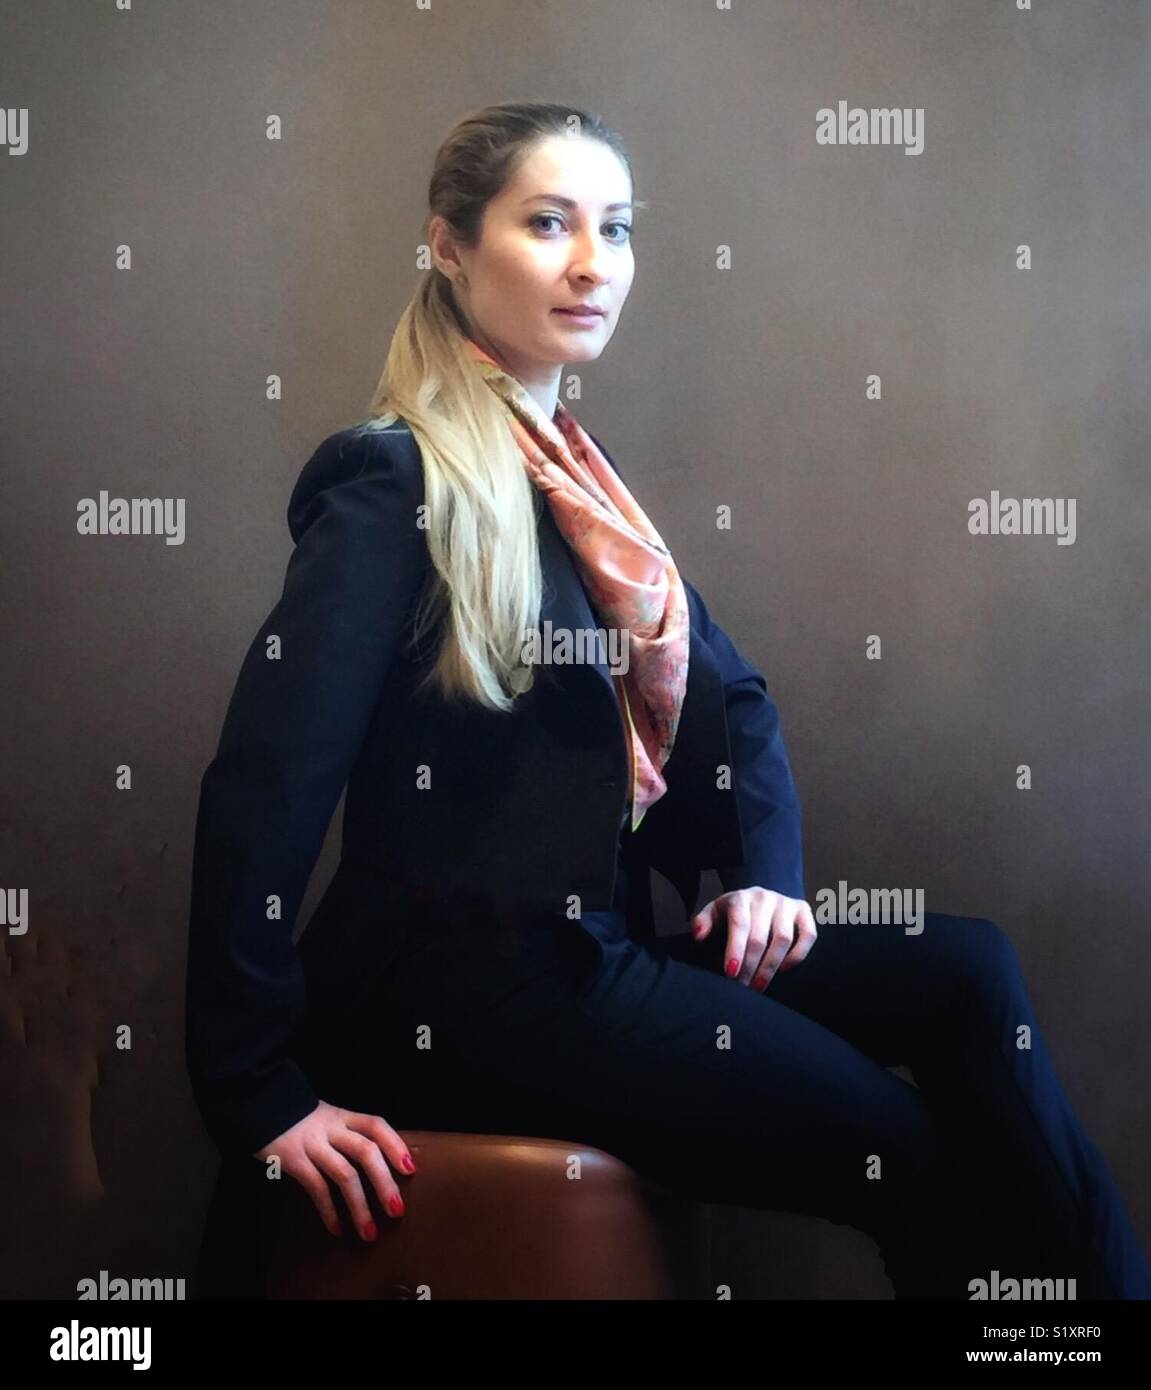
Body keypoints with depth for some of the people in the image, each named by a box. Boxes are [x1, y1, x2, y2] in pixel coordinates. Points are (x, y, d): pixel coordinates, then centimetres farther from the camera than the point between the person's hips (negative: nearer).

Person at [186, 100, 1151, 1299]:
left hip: (600, 945, 7)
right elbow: (264, 789, -19)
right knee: (907, 1148, -12)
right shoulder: (398, 482, -11)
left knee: (967, 971, -9)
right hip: (458, 985, -7)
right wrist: (261, 1097, -19)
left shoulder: (579, 478, 14)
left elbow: (730, 696, 16)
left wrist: (765, 872, -2)